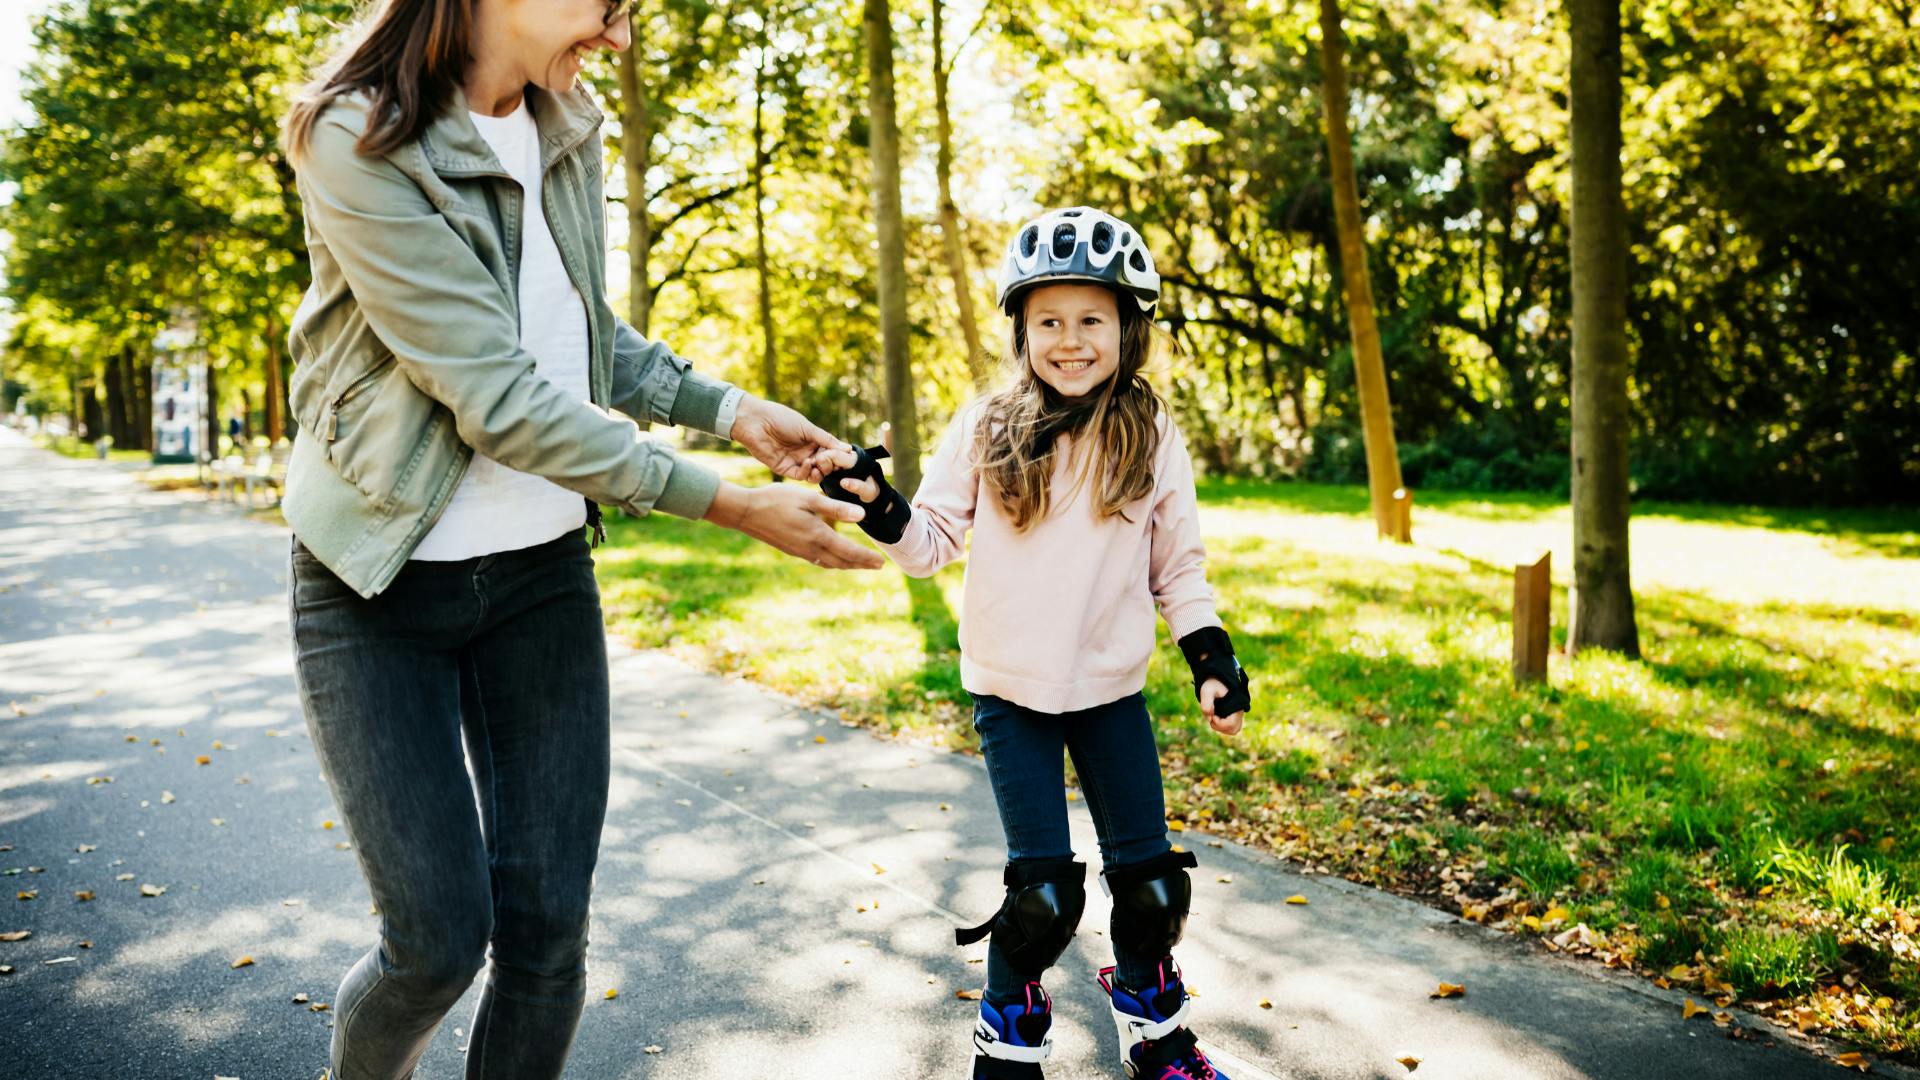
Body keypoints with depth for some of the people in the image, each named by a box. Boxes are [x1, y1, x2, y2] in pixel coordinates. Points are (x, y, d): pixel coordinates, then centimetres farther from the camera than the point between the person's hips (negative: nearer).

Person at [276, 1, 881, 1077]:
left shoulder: (567, 127, 3)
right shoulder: (359, 142, -18)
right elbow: (499, 400, -24)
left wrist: (731, 409, 1)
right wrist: (730, 503, -22)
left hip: (542, 572, 5)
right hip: (382, 583, -5)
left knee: (548, 929, 4)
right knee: (441, 938, -2)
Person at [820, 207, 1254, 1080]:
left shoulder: (1150, 438, 0)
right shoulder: (986, 430, -4)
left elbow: (1179, 565, 6)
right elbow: (933, 544, 0)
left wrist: (1213, 661, -1)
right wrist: (879, 509, -18)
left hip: (1113, 689, 2)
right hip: (1011, 690, -2)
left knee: (1151, 878, 10)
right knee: (1043, 886, -3)